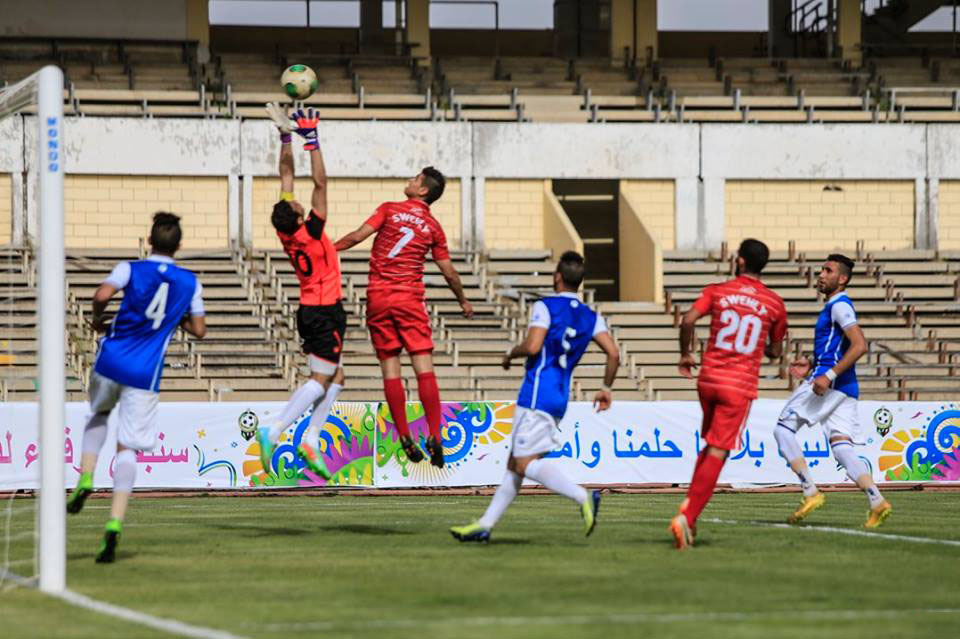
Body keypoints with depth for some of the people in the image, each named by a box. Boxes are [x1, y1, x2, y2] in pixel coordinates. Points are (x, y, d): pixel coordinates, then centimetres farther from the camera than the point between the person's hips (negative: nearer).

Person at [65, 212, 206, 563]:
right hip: (145, 375, 0)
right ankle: (114, 525, -15)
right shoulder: (190, 283, 5)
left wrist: (97, 318, 2)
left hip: (110, 363, 0)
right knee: (127, 448, 1)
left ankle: (85, 479, 9)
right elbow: (199, 330, 10)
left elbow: (102, 294, -19)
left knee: (98, 415, 31)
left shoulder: (130, 269, -1)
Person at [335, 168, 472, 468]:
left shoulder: (389, 210, 1)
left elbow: (356, 237, -6)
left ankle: (405, 437, -1)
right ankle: (435, 435, -9)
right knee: (424, 367, -1)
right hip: (410, 297, 0)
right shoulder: (433, 227, 6)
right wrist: (463, 301, 25)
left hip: (378, 297, 0)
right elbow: (449, 272, 9)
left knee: (390, 368, 2)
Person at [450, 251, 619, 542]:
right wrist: (607, 387, 14)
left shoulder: (545, 307, -7)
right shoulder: (591, 317, 11)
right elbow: (613, 353, 2)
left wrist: (511, 353, 2)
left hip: (537, 395, -8)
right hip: (560, 398, 8)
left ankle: (583, 497, -29)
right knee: (514, 463, 12)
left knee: (526, 463, -12)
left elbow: (533, 346, -18)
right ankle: (484, 525, 14)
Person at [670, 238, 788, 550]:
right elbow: (775, 351, 11)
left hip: (709, 378, 2)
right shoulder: (774, 303, 3)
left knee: (710, 445, 23)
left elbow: (688, 320, -12)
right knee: (717, 453, -5)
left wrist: (685, 354, 3)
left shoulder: (716, 291, 2)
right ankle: (687, 518, -15)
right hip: (740, 384, -2)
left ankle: (689, 503, 9)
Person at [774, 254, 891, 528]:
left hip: (831, 383, -9)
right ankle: (877, 502, -15)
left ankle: (811, 493, -11)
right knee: (842, 448, 0)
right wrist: (811, 365, 20)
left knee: (783, 429, -4)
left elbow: (859, 345, -21)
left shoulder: (840, 306, -9)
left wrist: (828, 375, -25)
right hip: (846, 389, 9)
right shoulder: (835, 306, 23)